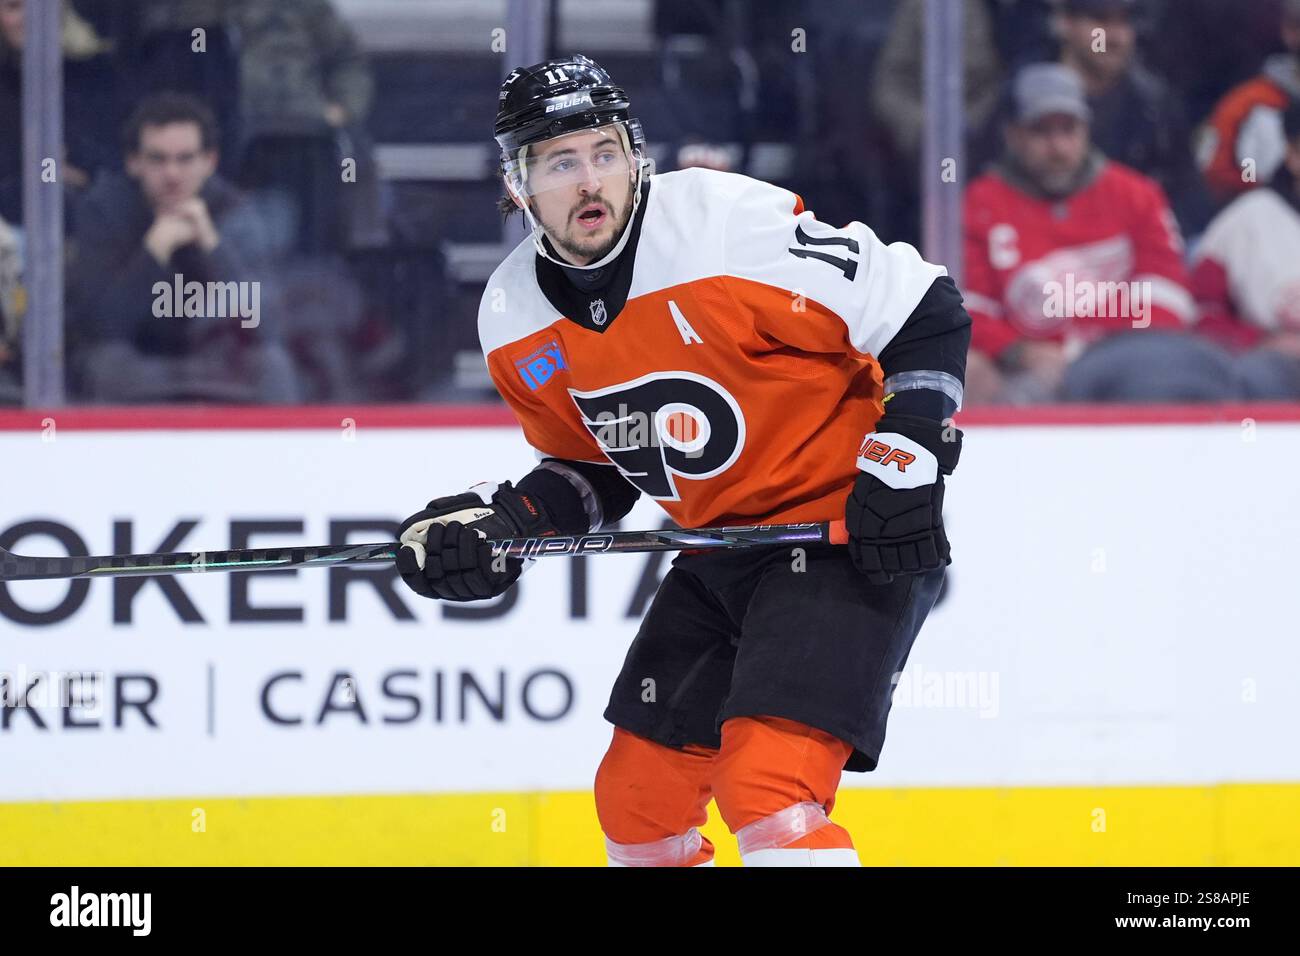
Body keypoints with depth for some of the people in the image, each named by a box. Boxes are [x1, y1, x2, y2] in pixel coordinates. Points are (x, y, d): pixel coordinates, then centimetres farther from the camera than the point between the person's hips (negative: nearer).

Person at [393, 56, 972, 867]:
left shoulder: (734, 228, -21)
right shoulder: (516, 323, 0)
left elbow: (927, 313, -15)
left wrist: (902, 467, -20)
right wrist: (500, 524, -3)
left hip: (845, 531, -8)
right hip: (721, 555, 8)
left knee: (766, 789, -23)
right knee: (636, 800, 11)